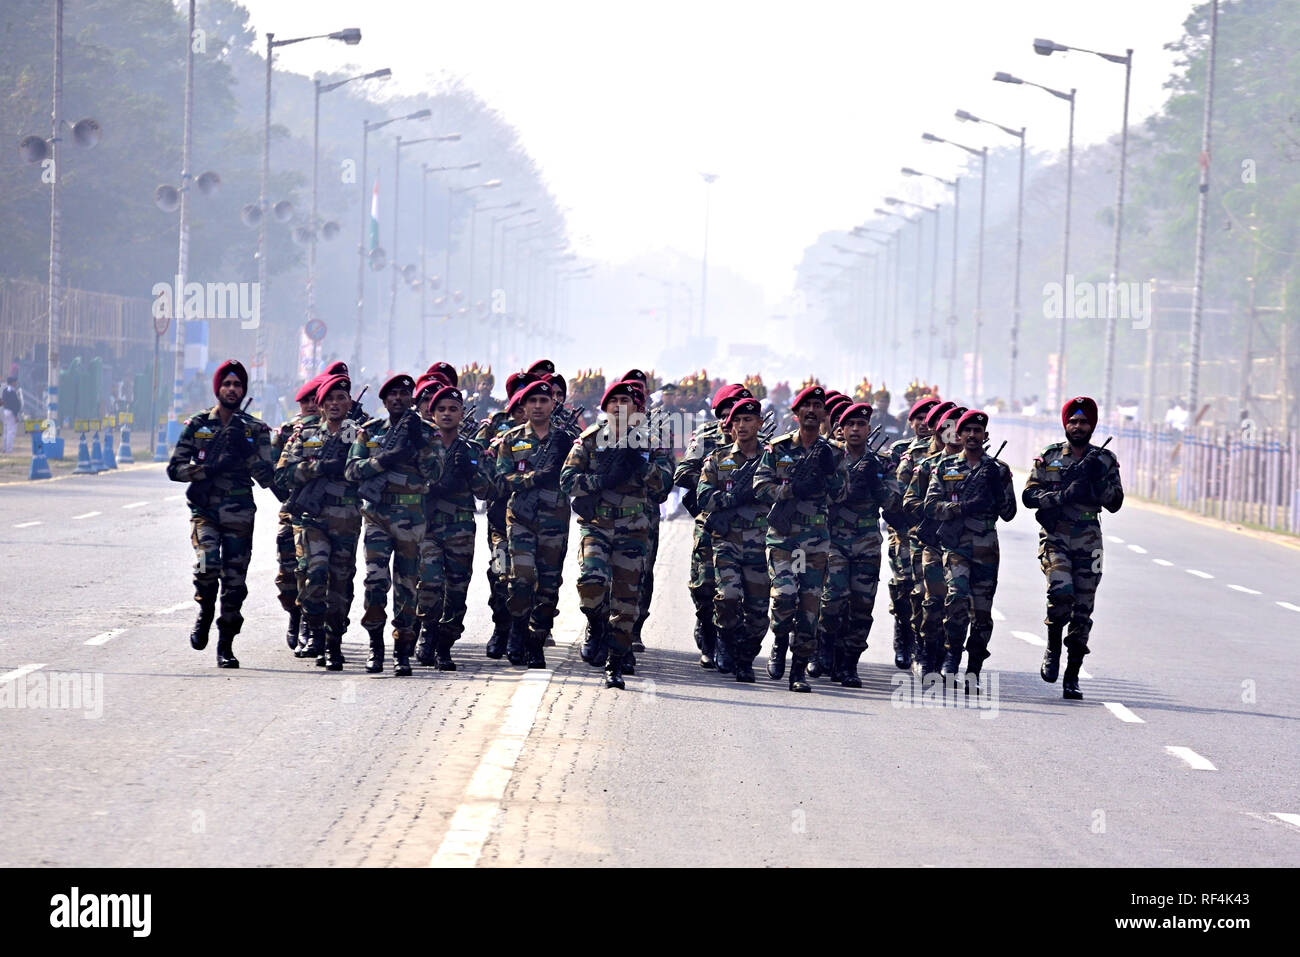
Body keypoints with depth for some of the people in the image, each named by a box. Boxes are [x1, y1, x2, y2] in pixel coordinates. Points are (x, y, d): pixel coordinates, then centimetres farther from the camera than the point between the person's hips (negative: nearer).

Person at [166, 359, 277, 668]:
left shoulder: (255, 430, 7)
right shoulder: (197, 425, 5)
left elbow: (267, 478, 1)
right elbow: (174, 469, 2)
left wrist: (245, 450, -14)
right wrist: (211, 469, -12)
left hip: (239, 516, 1)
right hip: (204, 511, -1)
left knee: (235, 584, 1)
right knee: (207, 564, -25)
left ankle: (226, 646, 13)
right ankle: (204, 613, 3)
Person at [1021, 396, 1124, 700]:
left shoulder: (1105, 460, 9)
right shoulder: (1048, 457, 6)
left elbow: (1115, 503, 5)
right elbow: (1029, 495, 0)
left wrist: (1099, 479, -12)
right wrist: (1063, 495, -15)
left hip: (1088, 541, 2)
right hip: (1055, 537, -2)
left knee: (1083, 609, 1)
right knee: (1061, 591, -26)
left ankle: (1072, 678, 7)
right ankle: (1052, 650, -2)